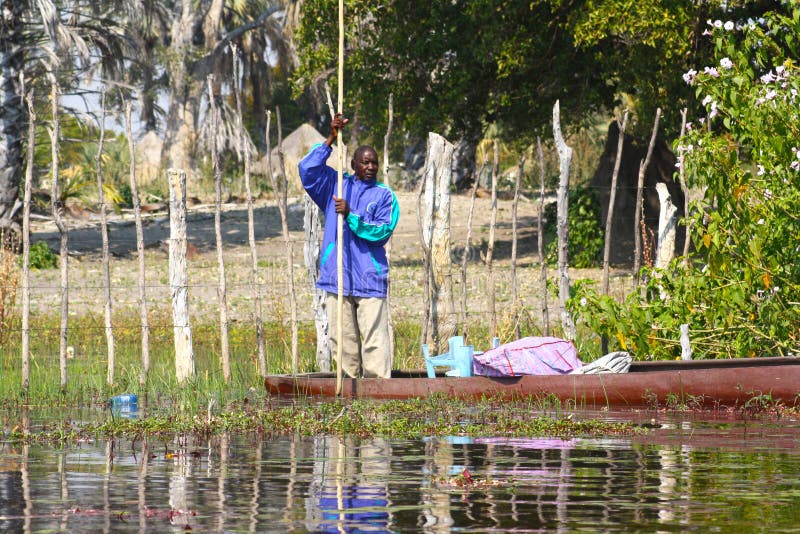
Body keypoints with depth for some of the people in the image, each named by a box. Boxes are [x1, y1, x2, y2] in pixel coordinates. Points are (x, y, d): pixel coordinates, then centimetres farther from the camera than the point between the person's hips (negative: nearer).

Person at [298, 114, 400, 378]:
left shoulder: (385, 195, 5)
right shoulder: (336, 184, 12)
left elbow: (383, 231, -6)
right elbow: (307, 169, 0)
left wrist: (351, 216, -15)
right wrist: (331, 139, -6)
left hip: (370, 277, -3)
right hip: (337, 276, 3)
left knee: (374, 338, -7)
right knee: (342, 338, 5)